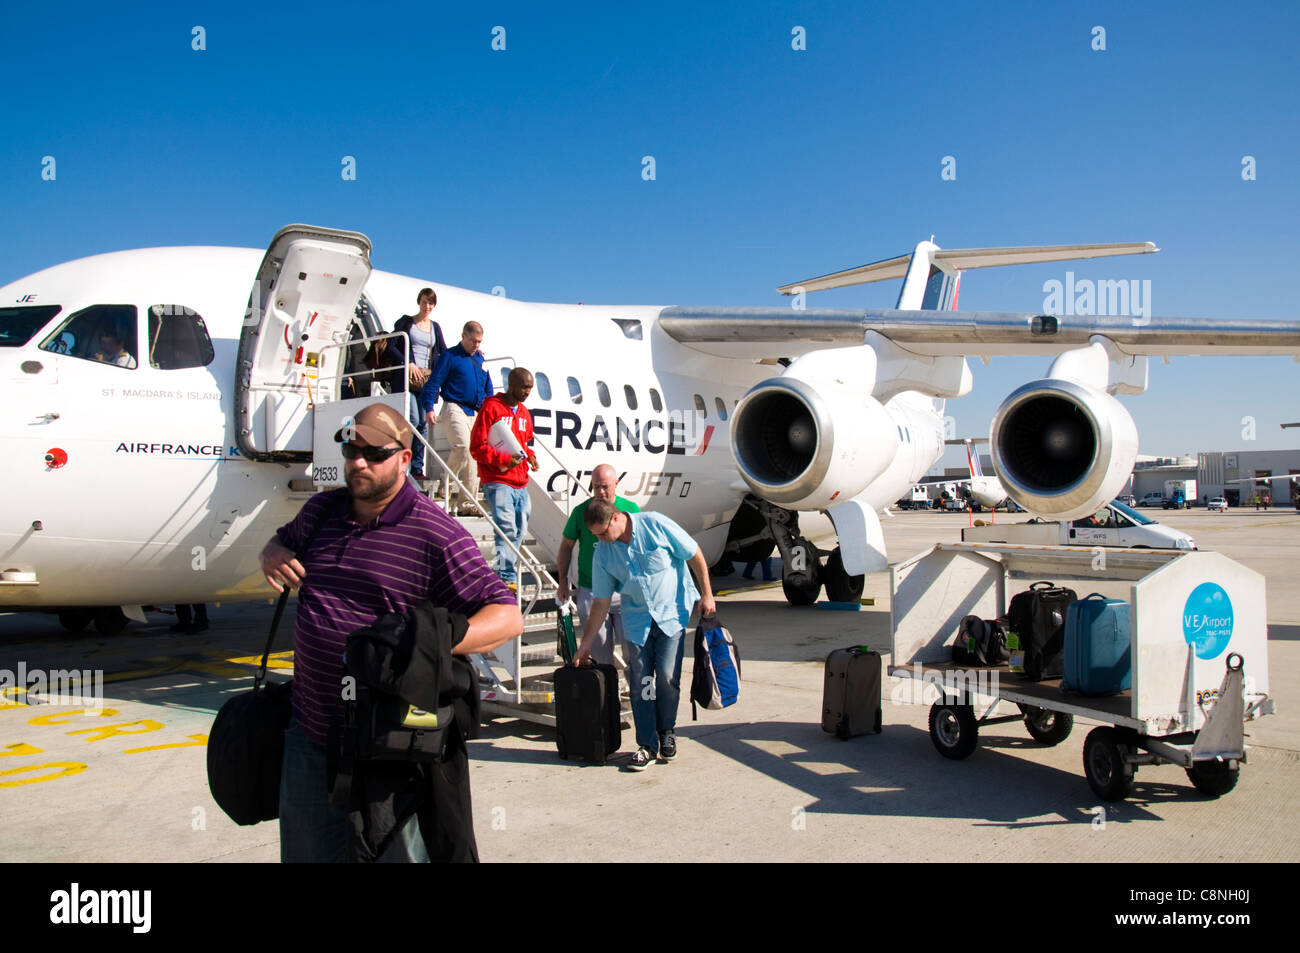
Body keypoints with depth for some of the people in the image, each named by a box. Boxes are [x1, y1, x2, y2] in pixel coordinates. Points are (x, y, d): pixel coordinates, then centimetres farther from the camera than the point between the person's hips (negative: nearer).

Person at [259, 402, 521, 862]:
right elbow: (285, 538, 30)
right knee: (306, 850, 19)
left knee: (396, 850, 8)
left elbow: (508, 616, -14)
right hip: (310, 733, 6)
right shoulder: (322, 510, 7)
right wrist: (272, 555, 5)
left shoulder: (435, 534, -14)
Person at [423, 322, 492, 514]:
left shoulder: (480, 359, 18)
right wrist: (429, 408, -17)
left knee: (476, 453, 1)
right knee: (463, 446, -27)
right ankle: (445, 483, -5)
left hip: (475, 412, 6)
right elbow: (433, 382, -6)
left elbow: (488, 388, 27)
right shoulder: (449, 356, 0)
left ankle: (468, 503, 4)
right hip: (454, 409, -6)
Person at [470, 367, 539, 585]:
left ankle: (503, 574, 14)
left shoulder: (524, 412, 16)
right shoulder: (491, 408, -6)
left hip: (520, 483, 8)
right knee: (507, 529, -16)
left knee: (520, 532, 7)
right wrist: (504, 459, -20)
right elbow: (477, 447, -9)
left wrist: (529, 456, 9)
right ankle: (506, 577, -14)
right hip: (497, 481, -8)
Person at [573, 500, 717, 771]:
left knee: (667, 676, -8)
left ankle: (667, 732, 15)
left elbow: (695, 555, -6)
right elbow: (601, 601, 3)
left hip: (672, 613, -3)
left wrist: (706, 594, -6)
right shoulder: (603, 553, -2)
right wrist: (586, 644, 3)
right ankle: (647, 745, 8)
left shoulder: (656, 525, -15)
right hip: (637, 619, 3)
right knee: (640, 682, -2)